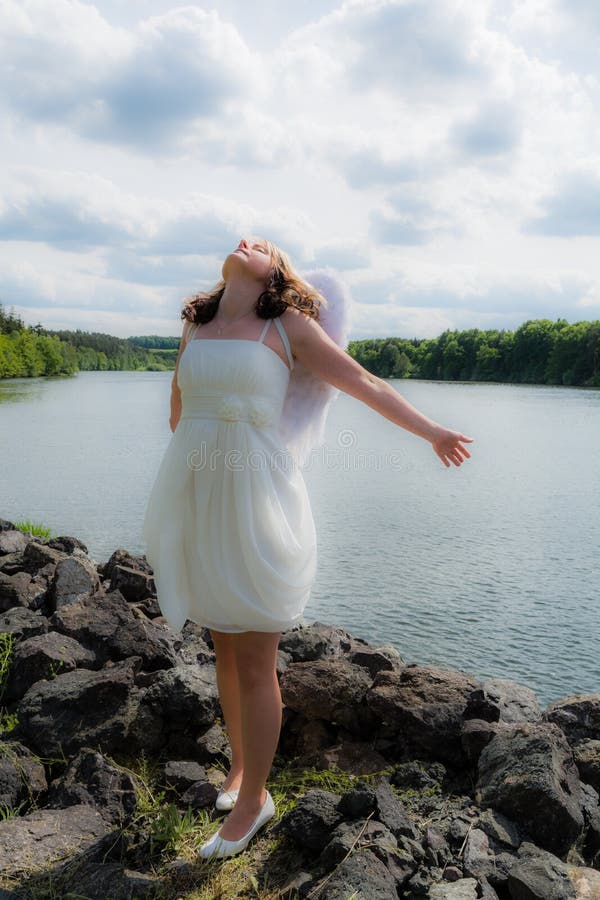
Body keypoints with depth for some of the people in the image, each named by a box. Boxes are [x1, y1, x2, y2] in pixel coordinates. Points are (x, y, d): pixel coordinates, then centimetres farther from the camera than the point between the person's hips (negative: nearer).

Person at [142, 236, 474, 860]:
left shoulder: (289, 327, -1)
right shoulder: (194, 326, 12)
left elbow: (362, 383, 3)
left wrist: (432, 432, 7)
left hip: (254, 504, -4)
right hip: (195, 501, 5)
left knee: (254, 662, 3)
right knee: (224, 650, 17)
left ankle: (252, 799, 23)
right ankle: (240, 763, 39)